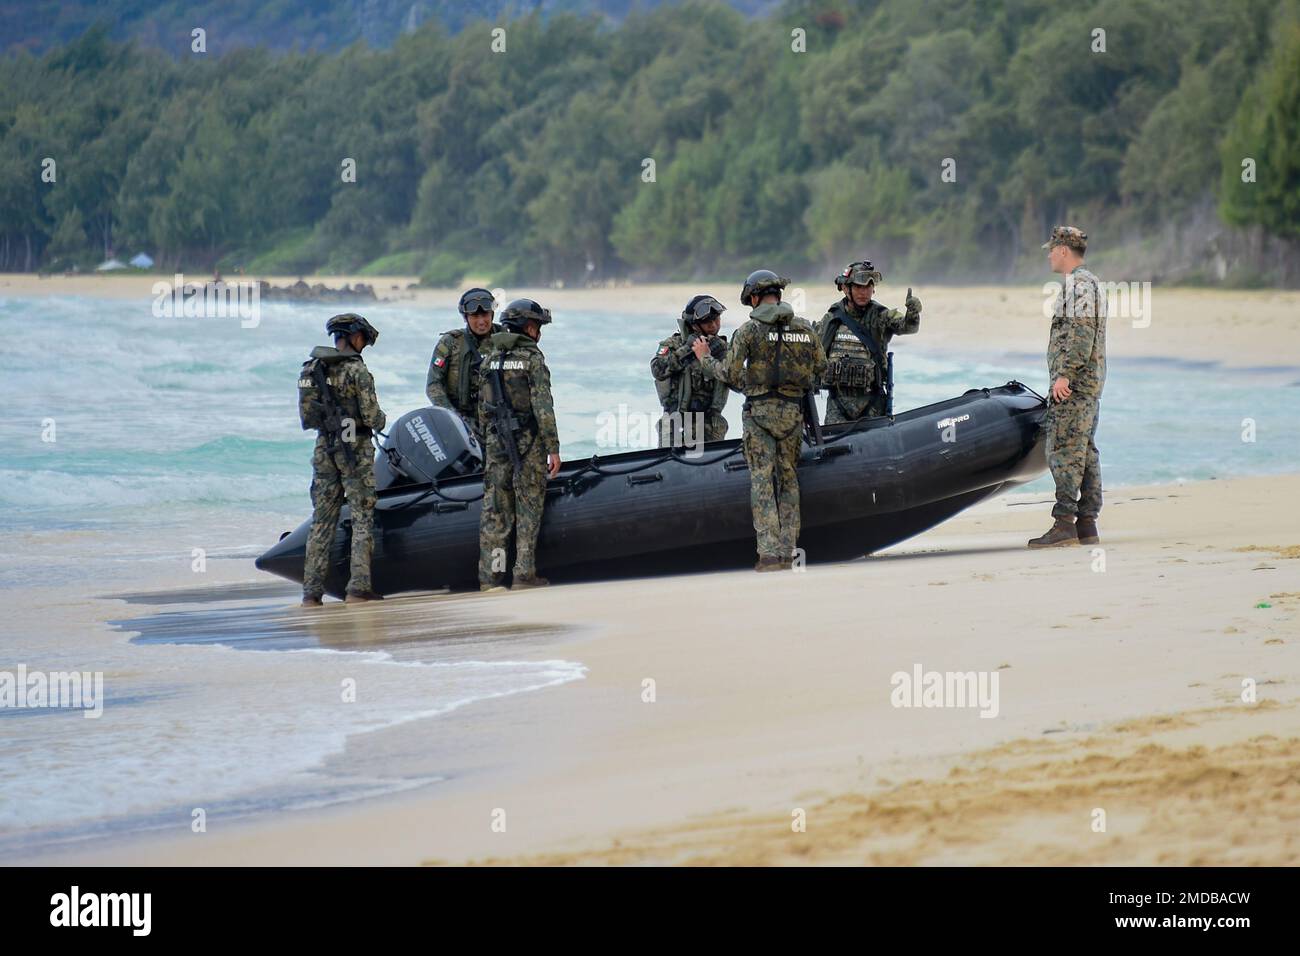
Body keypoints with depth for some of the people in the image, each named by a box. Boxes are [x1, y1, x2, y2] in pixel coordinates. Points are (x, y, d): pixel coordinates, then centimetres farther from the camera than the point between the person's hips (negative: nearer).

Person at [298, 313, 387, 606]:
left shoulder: (310, 369, 6)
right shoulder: (356, 369, -13)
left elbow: (307, 414, 8)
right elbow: (371, 415, -14)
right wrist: (379, 420, 7)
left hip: (324, 447, 6)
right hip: (355, 448, -6)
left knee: (322, 519, 9)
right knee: (363, 517, 2)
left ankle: (311, 591, 5)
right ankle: (358, 587, -4)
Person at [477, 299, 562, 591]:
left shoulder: (490, 359, 8)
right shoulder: (532, 357, -9)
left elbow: (483, 406, 11)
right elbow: (543, 407, -14)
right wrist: (553, 448, -12)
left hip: (496, 439, 5)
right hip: (528, 440, -5)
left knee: (494, 509, 6)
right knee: (528, 507, 2)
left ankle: (489, 575, 5)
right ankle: (524, 573, -1)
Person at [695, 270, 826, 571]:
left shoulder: (750, 330, -6)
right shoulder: (804, 328, 5)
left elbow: (728, 373, -7)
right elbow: (821, 368, 9)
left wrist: (705, 358, 11)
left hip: (760, 411, -3)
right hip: (793, 411, 3)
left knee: (762, 480, -2)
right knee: (788, 478, 12)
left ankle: (769, 553, -10)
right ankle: (787, 550, 10)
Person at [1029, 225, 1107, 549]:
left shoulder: (1077, 283, -12)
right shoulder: (1089, 282, 21)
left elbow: (1081, 331, -21)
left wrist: (1064, 374, -25)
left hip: (1073, 383, -11)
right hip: (1090, 382, 11)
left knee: (1063, 450, -12)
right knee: (1085, 451, 10)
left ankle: (1064, 524, -17)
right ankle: (1087, 524, 10)